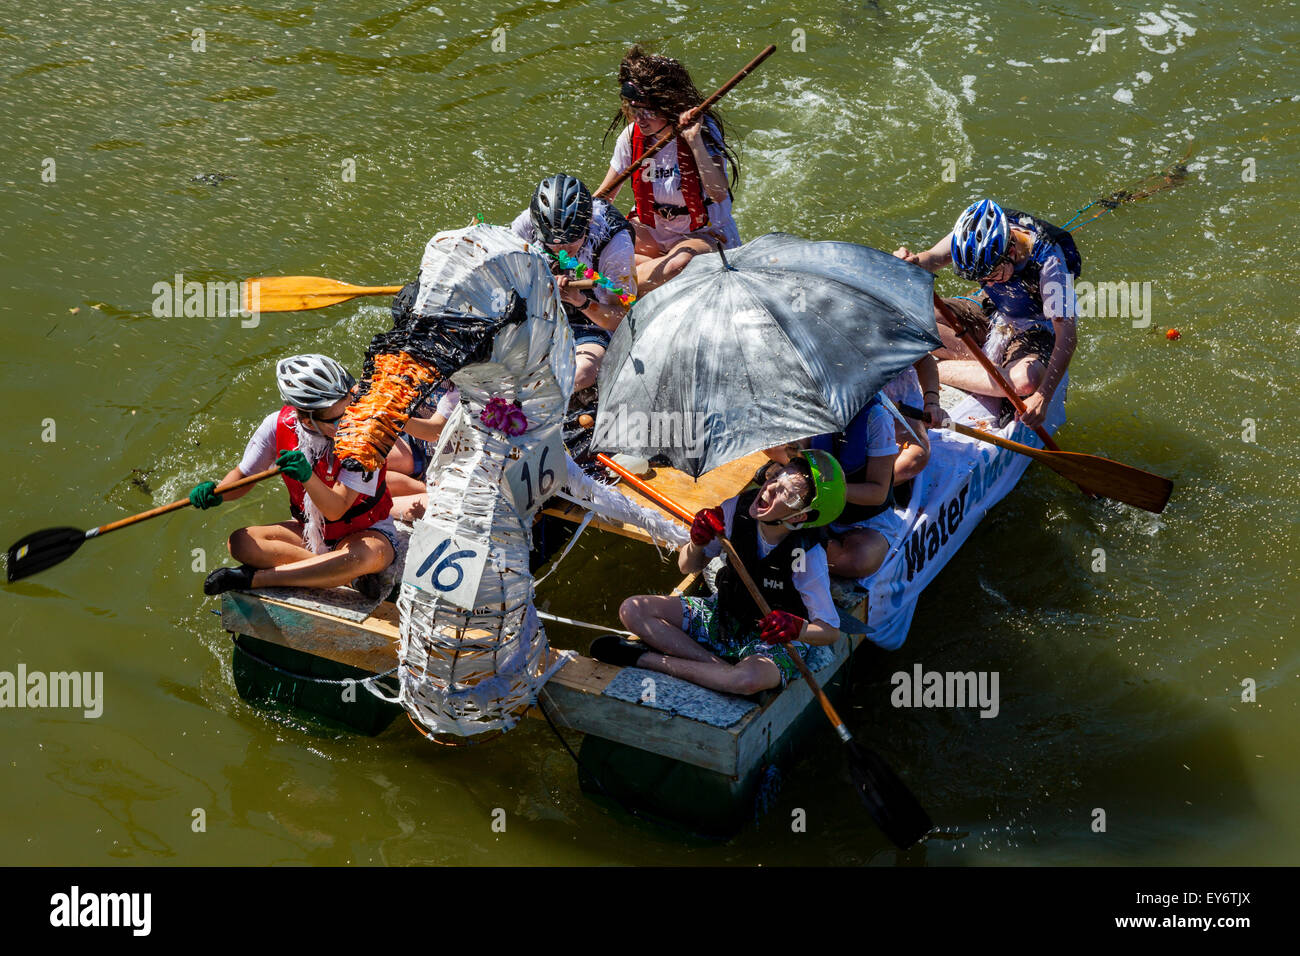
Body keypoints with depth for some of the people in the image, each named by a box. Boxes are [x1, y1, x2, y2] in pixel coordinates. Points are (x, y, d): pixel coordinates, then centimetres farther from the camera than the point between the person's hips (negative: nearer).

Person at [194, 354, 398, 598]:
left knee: (368, 556, -40)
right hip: (309, 532, 4)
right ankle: (347, 574, -25)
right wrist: (216, 493, -20)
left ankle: (252, 578, -30)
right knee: (240, 542, -20)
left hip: (366, 533, -4)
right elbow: (243, 476, 2)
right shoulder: (278, 426, -15)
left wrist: (307, 476, -47)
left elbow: (336, 510, -29)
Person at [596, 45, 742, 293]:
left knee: (680, 264, -40)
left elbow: (719, 194, -32)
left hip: (705, 234, -5)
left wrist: (694, 141, -38)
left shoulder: (702, 130, -19)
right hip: (654, 231, 5)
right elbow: (602, 197, 3)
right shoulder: (631, 136, -7)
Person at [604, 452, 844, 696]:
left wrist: (796, 628, -39)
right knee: (633, 609, -11)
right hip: (724, 616, 5)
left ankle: (645, 658, -21)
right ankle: (723, 667, -17)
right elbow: (688, 567, -1)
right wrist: (697, 544, -26)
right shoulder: (739, 508, -15)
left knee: (749, 679, -41)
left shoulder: (808, 556, -26)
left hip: (773, 641, -5)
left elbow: (830, 631, -16)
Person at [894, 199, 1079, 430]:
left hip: (1033, 332, -4)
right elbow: (933, 258, -7)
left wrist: (1043, 398, -39)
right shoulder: (978, 233, -21)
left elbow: (1066, 337, -31)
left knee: (1026, 381, -40)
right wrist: (912, 263, -34)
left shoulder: (1049, 261, -33)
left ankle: (935, 371, -22)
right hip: (989, 315, 4)